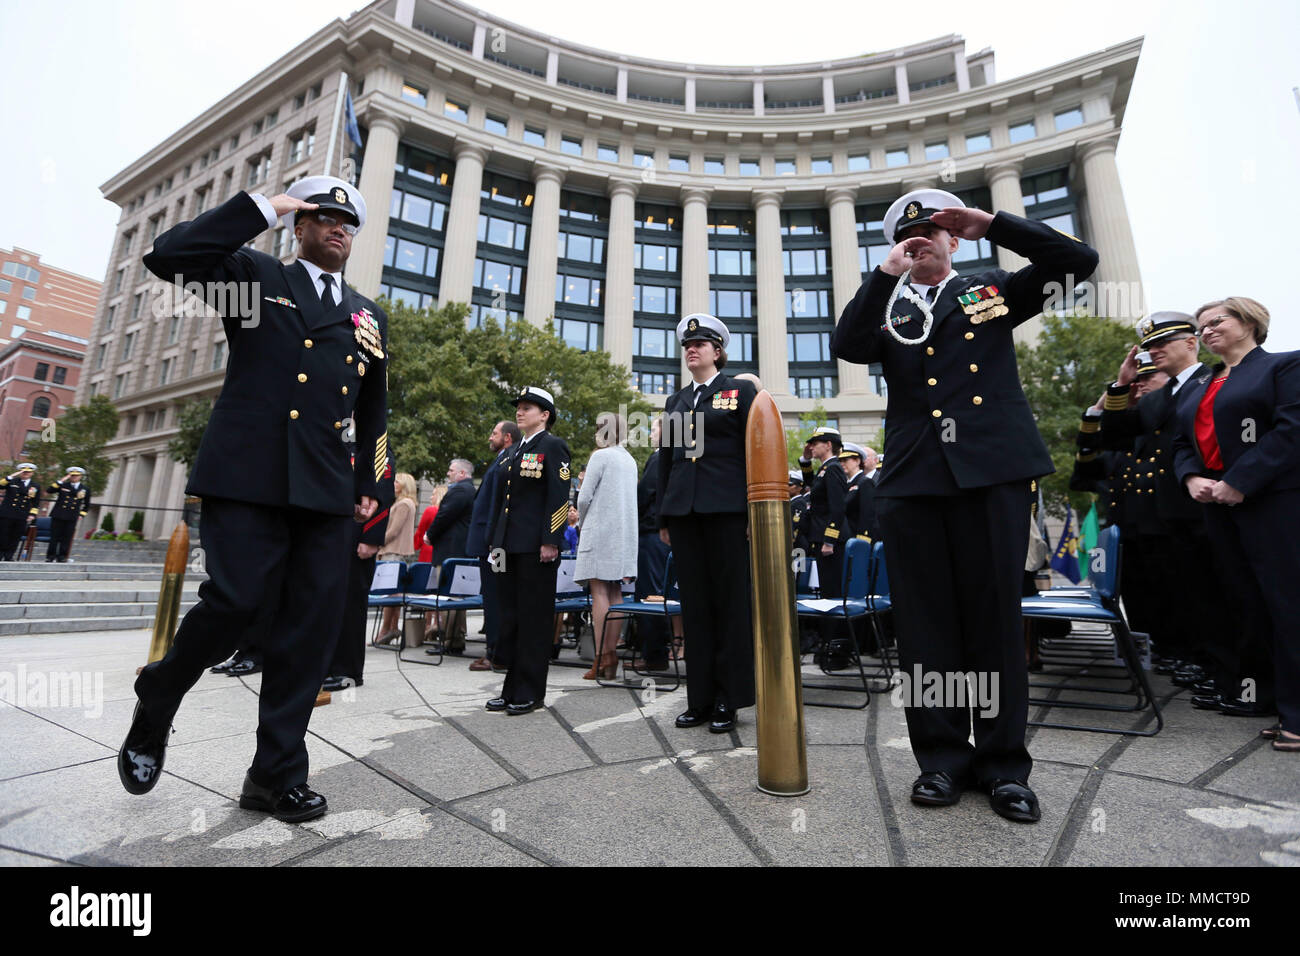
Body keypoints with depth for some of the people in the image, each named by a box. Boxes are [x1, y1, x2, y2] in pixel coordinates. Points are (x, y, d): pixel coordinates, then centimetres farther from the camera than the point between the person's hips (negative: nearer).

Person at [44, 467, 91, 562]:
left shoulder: (85, 489, 11)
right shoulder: (63, 485, 9)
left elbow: (86, 505, 18)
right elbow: (49, 490, -7)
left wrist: (81, 515, 8)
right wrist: (60, 481, -9)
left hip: (72, 518, 0)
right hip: (58, 515, 0)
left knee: (67, 538, 0)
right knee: (54, 537, 2)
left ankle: (62, 557, 7)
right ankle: (50, 556, 11)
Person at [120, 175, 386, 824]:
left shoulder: (369, 317, 22)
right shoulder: (252, 275, 15)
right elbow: (168, 257, -3)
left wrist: (369, 484, 16)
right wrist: (262, 207, 1)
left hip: (327, 490, 4)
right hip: (247, 475, -3)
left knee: (312, 627, 0)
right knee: (237, 600, -11)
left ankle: (277, 774, 13)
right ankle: (153, 711, 23)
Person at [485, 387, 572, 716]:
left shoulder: (552, 446, -5)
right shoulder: (516, 451, 20)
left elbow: (559, 496, -13)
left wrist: (550, 541, -18)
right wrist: (496, 540, 18)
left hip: (536, 548, -8)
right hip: (511, 547, 8)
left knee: (534, 620, 1)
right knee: (510, 619, 12)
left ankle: (531, 692, 12)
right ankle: (512, 688, 24)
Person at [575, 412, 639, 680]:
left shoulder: (601, 456, -7)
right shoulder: (630, 460, 16)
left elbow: (584, 497, -10)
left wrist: (581, 522, 7)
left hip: (600, 529, -7)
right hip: (624, 533, 7)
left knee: (599, 590, -7)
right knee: (615, 591, 7)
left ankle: (601, 658, -8)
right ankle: (612, 653, 9)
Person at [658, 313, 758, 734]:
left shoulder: (741, 391, 7)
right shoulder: (675, 402, 19)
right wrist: (663, 517, 13)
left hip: (726, 509, -4)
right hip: (683, 511, 5)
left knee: (730, 601, 1)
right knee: (694, 604, 7)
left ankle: (729, 699, 13)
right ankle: (700, 698, 17)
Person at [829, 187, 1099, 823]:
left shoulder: (992, 292, 18)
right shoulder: (885, 311, 17)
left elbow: (1078, 261, 8)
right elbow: (846, 347, -2)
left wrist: (990, 223, 5)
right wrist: (887, 273, -2)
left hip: (991, 470, 0)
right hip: (912, 479, 1)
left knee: (995, 615, 3)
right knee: (925, 621, 4)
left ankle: (1003, 763, 18)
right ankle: (942, 757, 18)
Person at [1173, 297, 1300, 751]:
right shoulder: (1199, 383, 20)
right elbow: (1182, 440, 16)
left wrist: (1239, 482, -18)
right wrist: (1191, 477, -4)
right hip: (1218, 501, 6)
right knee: (1242, 598, 9)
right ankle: (1258, 692, 18)